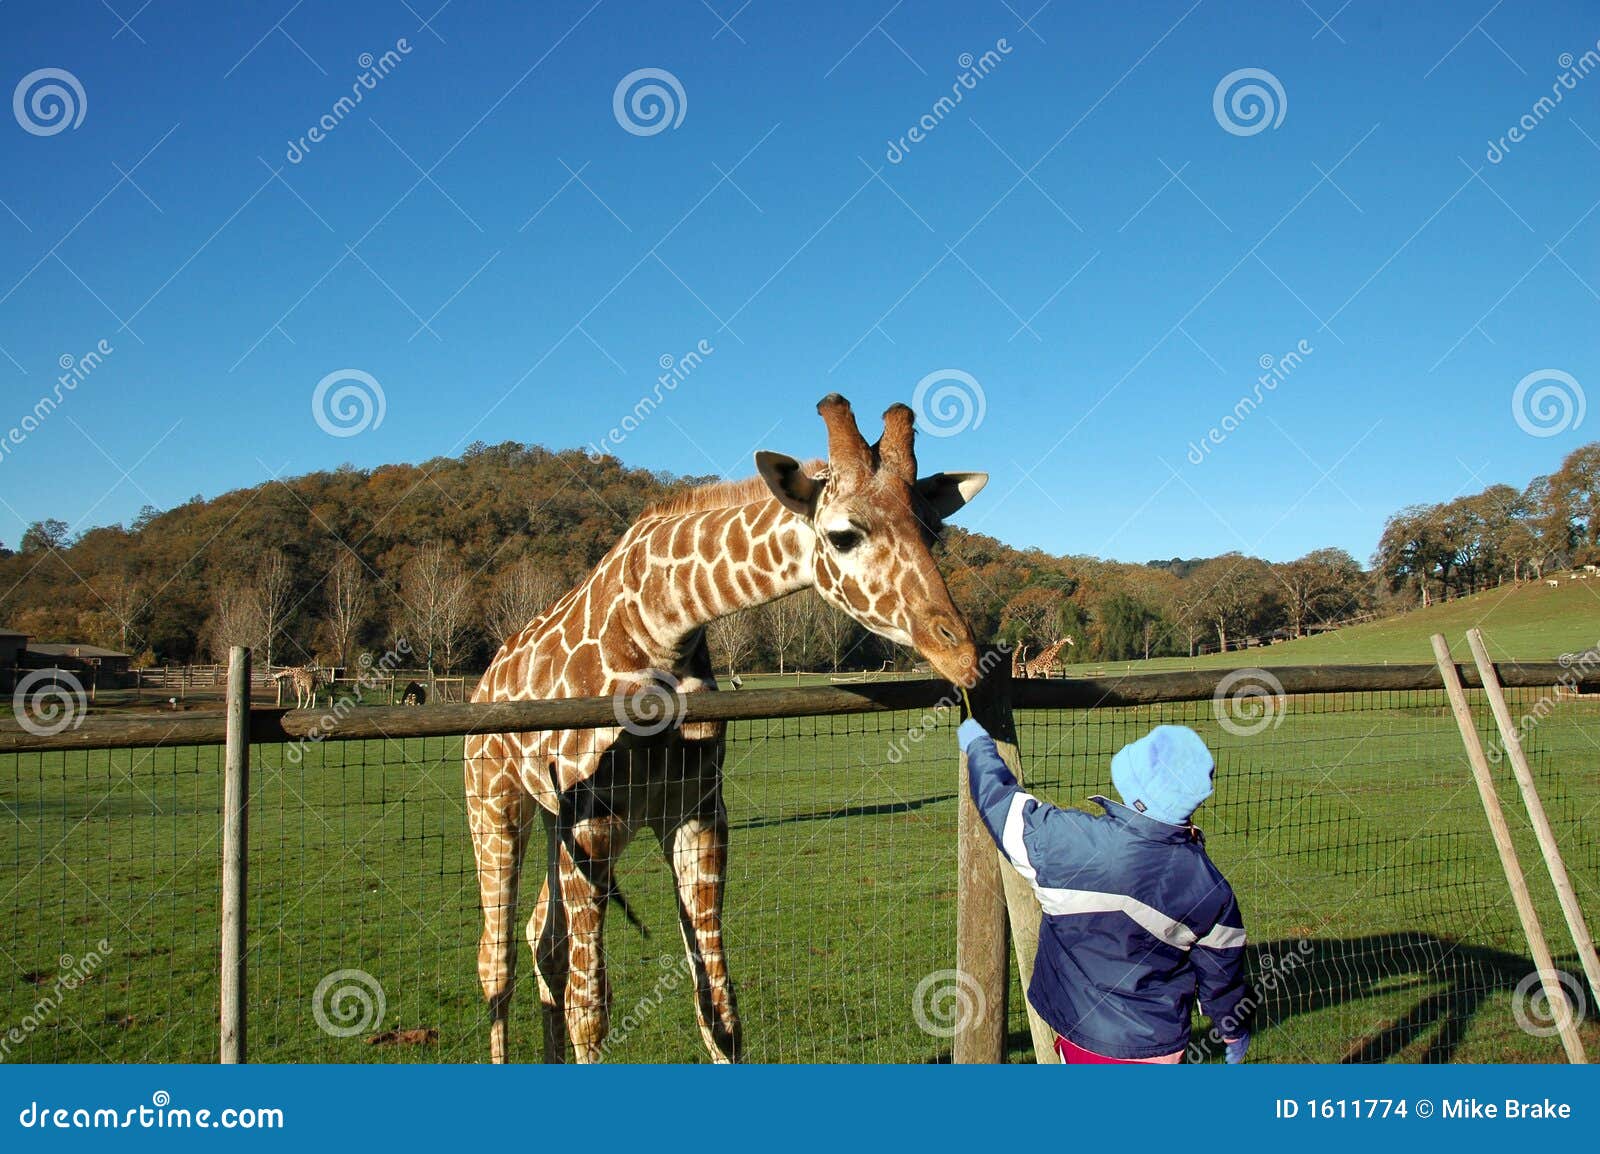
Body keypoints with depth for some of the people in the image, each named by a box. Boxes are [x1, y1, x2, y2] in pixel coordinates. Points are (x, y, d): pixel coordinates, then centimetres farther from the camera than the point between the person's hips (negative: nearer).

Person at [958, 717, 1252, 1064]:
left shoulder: (1073, 841, -25)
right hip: (1163, 1043, 2)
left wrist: (978, 745, 11)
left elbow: (1000, 802, -9)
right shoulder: (1211, 889, -12)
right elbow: (1221, 967, 3)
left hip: (1087, 1038, -2)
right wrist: (1232, 1028, 24)